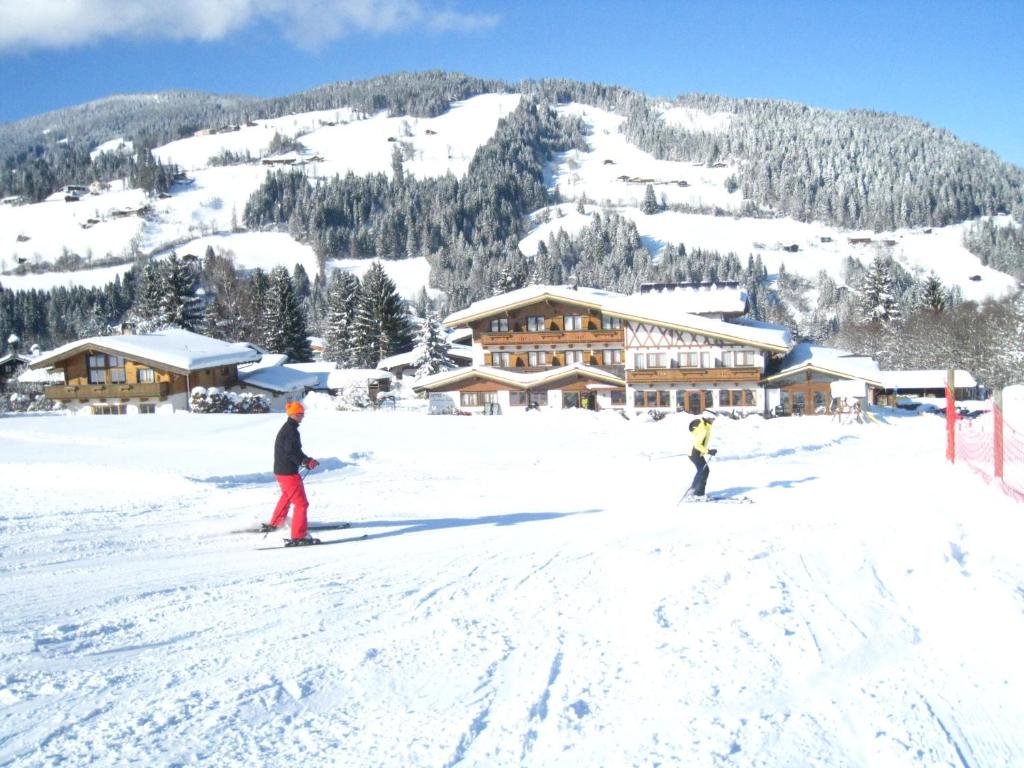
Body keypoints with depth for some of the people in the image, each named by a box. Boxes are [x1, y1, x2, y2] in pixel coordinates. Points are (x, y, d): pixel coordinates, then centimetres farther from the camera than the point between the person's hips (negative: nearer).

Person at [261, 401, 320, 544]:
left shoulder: (285, 428, 15)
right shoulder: (291, 430, -17)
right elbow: (292, 451, -26)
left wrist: (305, 460, 8)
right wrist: (307, 462, -21)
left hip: (279, 470, 11)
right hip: (288, 472, -11)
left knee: (287, 496, 33)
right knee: (301, 503, -11)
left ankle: (274, 523, 49)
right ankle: (298, 536, -16)